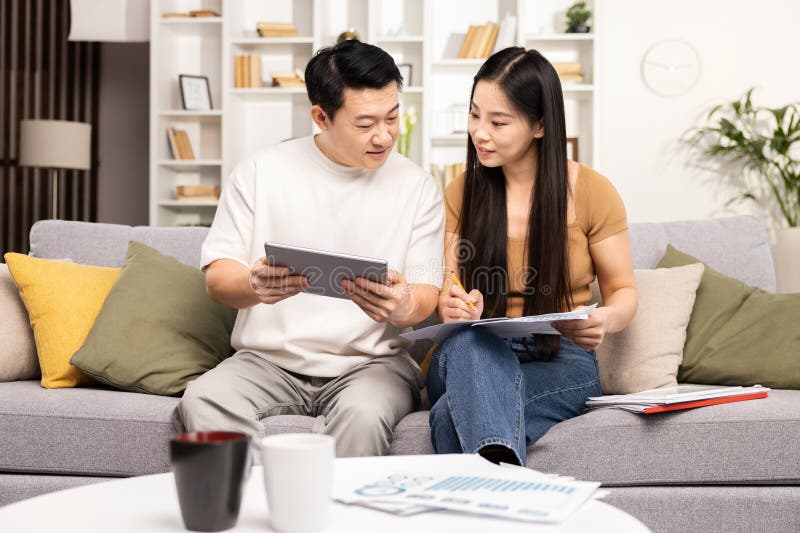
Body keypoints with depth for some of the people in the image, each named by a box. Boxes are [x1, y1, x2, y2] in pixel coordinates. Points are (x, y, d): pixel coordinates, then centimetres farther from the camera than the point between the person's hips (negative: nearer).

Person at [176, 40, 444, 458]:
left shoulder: (417, 187, 4)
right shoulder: (260, 172, 3)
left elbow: (426, 297, 1)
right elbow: (216, 278, 0)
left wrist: (402, 306, -25)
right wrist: (254, 286, -25)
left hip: (370, 362, 0)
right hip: (269, 359, 1)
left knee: (363, 414, -35)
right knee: (200, 403, -29)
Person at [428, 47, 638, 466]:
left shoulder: (592, 192, 1)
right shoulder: (461, 194, 9)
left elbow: (623, 291, 7)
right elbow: (448, 298, 7)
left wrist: (605, 320, -18)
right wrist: (451, 307, -19)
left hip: (561, 361, -2)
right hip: (473, 359, 3)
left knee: (454, 416, -36)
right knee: (472, 340, -39)